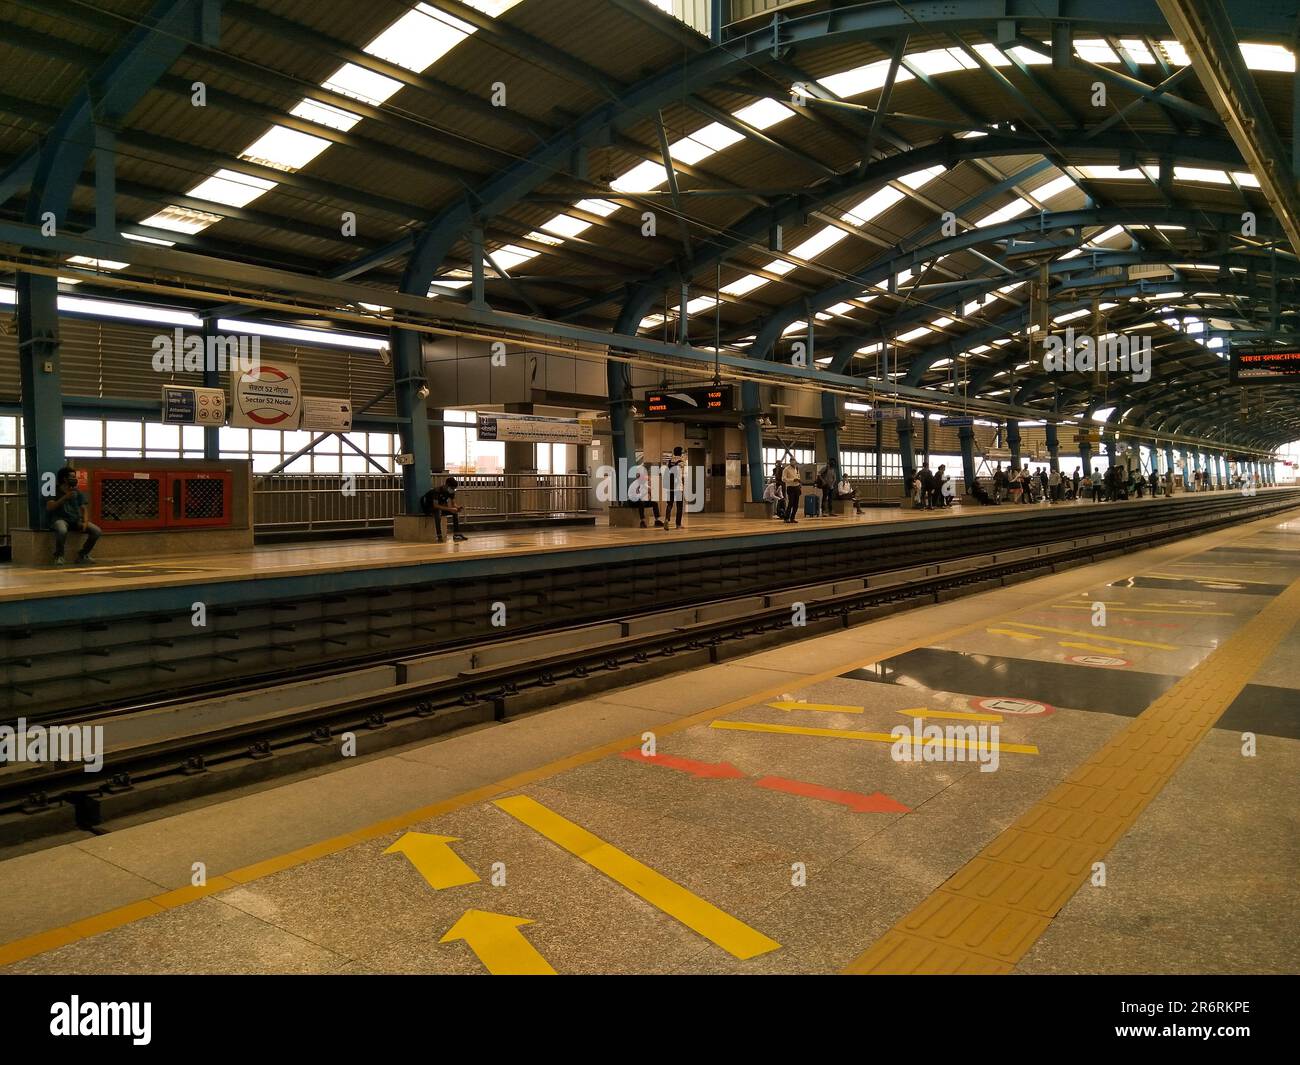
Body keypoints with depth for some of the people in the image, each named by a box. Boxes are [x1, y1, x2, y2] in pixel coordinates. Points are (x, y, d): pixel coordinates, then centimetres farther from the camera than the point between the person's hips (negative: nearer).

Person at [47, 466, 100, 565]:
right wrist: (65, 498, -17)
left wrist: (85, 522, -10)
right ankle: (58, 556, -14)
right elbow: (49, 507, -9)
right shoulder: (55, 491, 3)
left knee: (97, 531, -19)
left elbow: (83, 509, 9)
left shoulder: (78, 492, 14)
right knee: (62, 530, -41)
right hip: (60, 519, -4)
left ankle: (82, 555, 1)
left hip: (76, 520, 4)